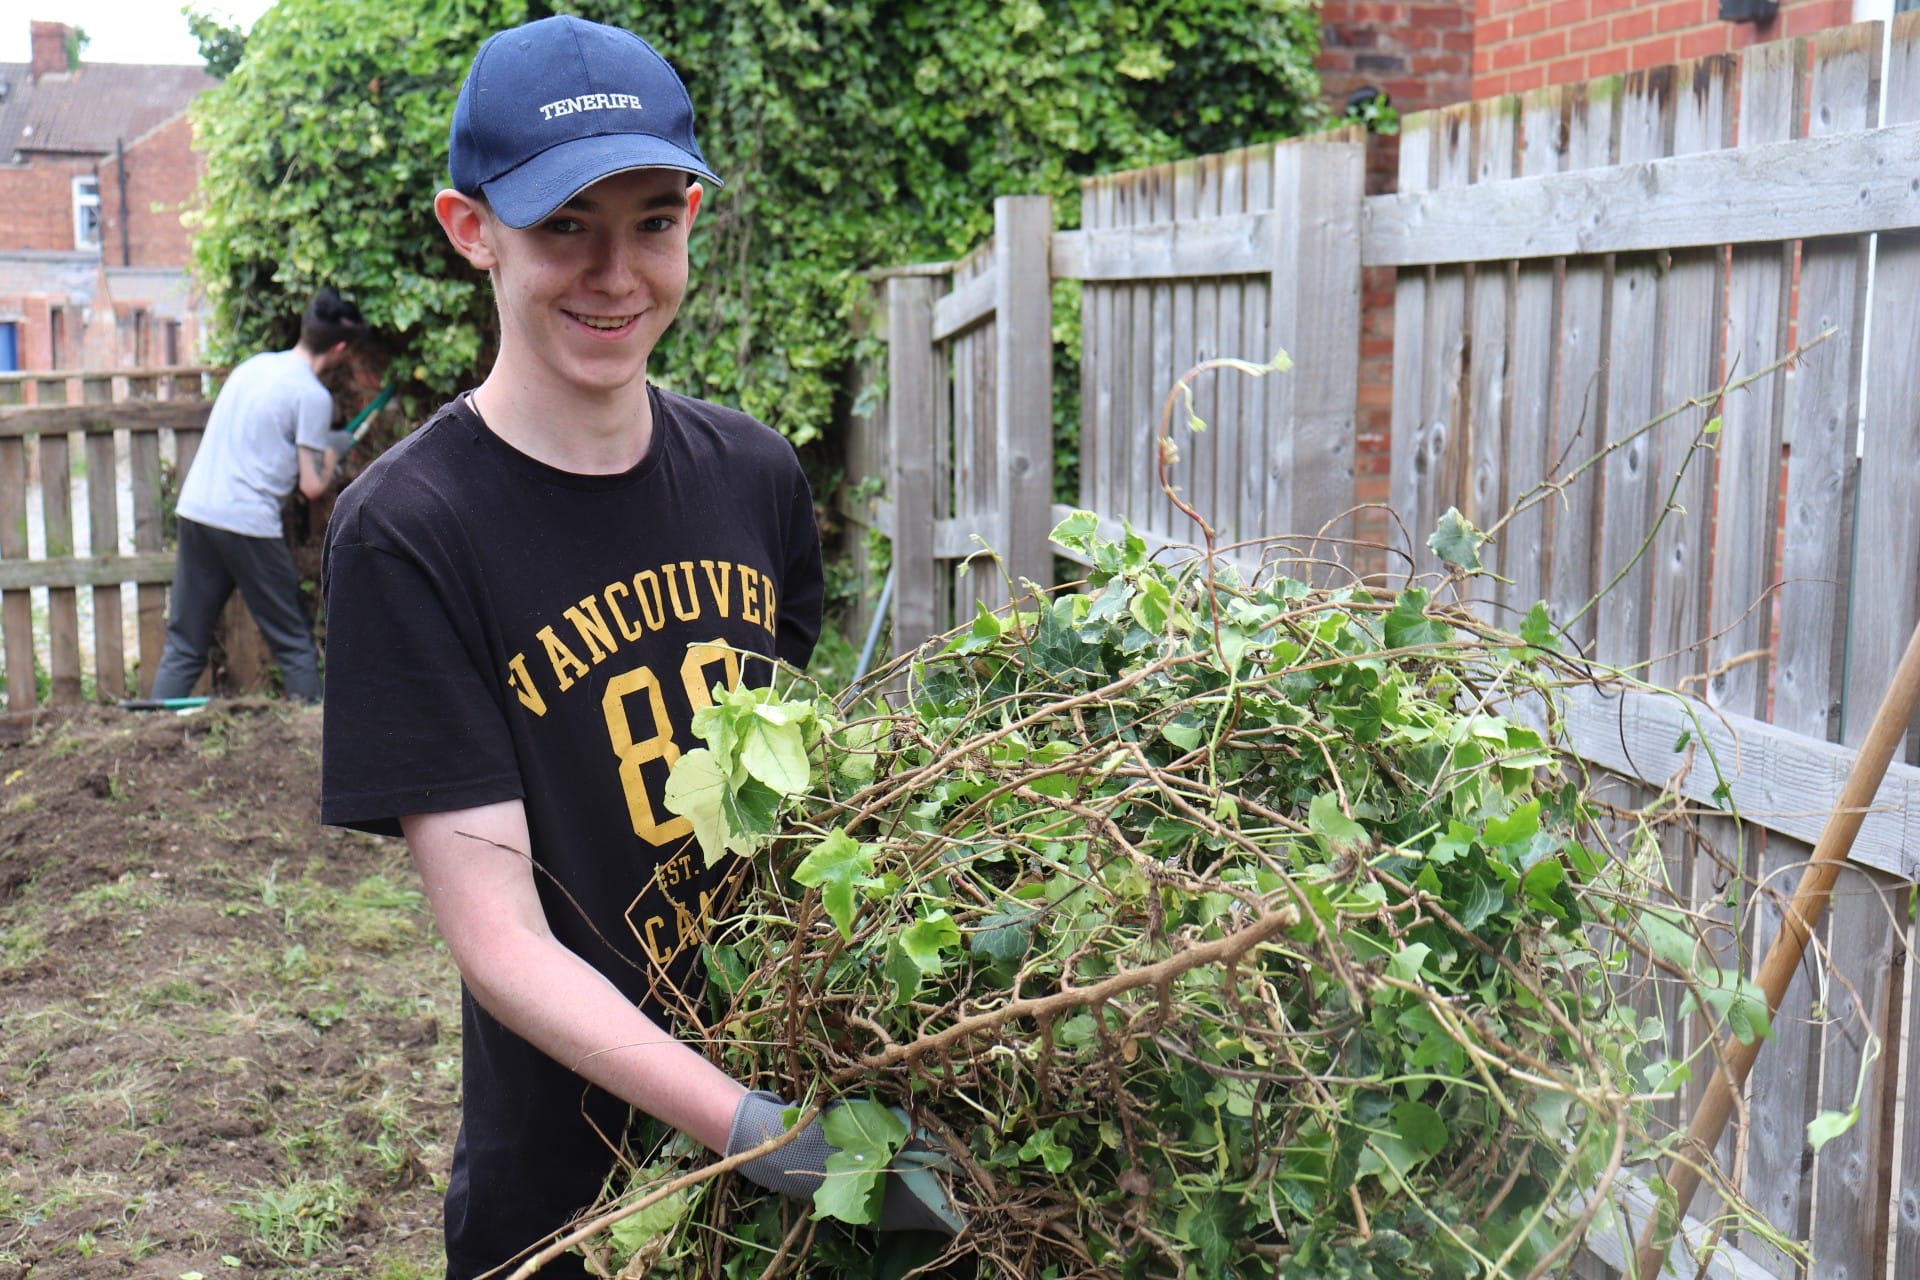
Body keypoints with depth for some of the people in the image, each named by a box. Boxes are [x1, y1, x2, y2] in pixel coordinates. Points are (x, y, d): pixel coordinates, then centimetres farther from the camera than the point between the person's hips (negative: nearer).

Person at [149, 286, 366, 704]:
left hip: (194, 509, 7)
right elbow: (312, 486, -7)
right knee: (294, 644, 6)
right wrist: (333, 449, 12)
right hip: (248, 524, -7)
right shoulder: (313, 395, -7)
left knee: (183, 646, 9)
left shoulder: (255, 364, 14)